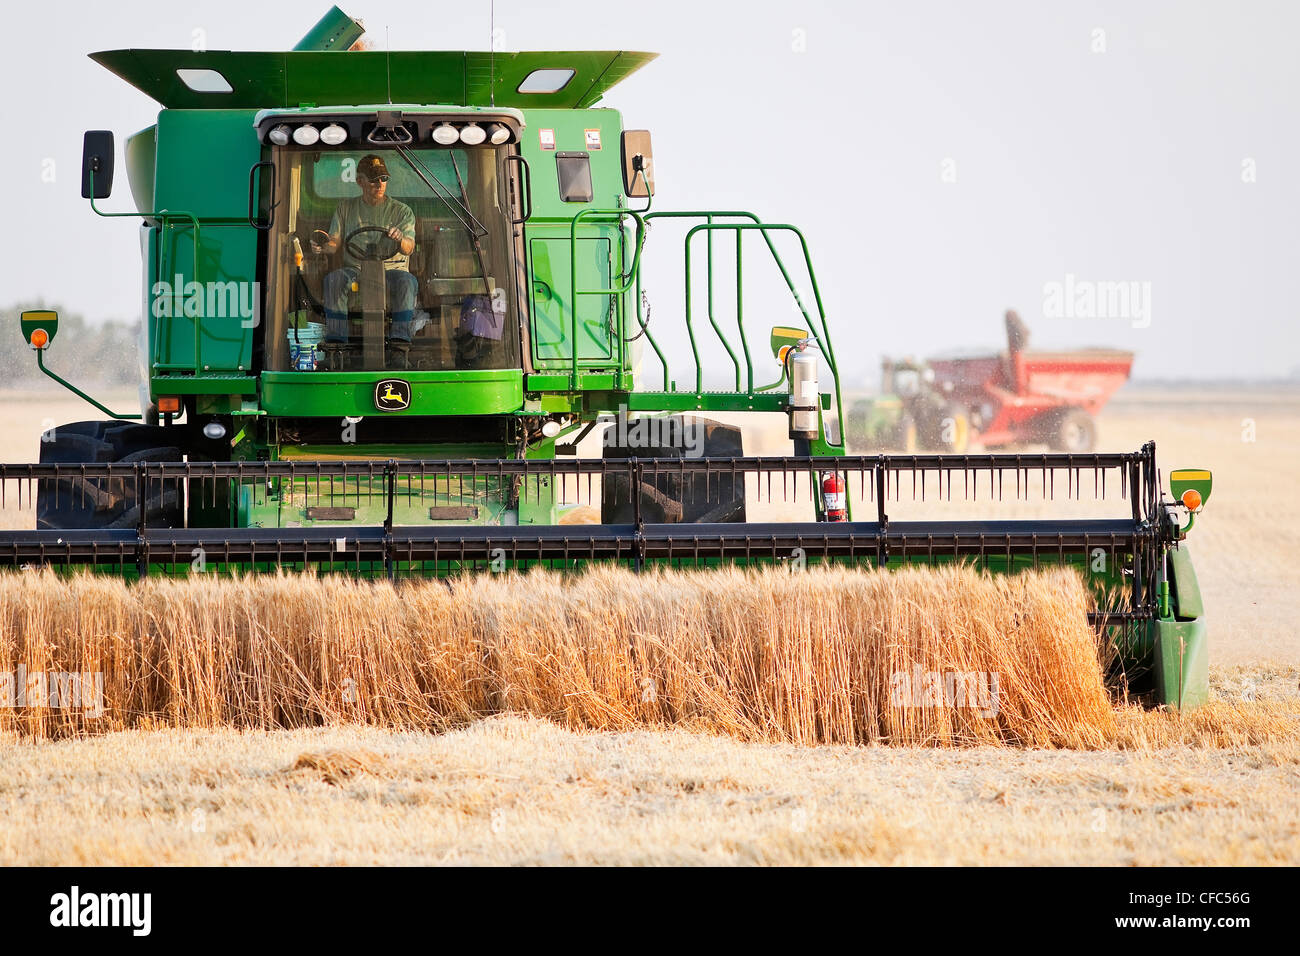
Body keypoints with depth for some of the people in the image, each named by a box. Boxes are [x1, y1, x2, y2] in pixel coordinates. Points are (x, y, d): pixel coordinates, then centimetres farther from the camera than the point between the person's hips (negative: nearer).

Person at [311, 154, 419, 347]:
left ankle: (400, 336, -41)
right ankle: (335, 336, -34)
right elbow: (335, 242, 11)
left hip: (391, 268, -1)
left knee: (406, 281, -36)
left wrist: (400, 240, -31)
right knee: (334, 279, -32)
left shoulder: (402, 211, 8)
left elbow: (409, 248, -6)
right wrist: (324, 245, -15)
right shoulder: (346, 208, 15)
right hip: (356, 268, 1)